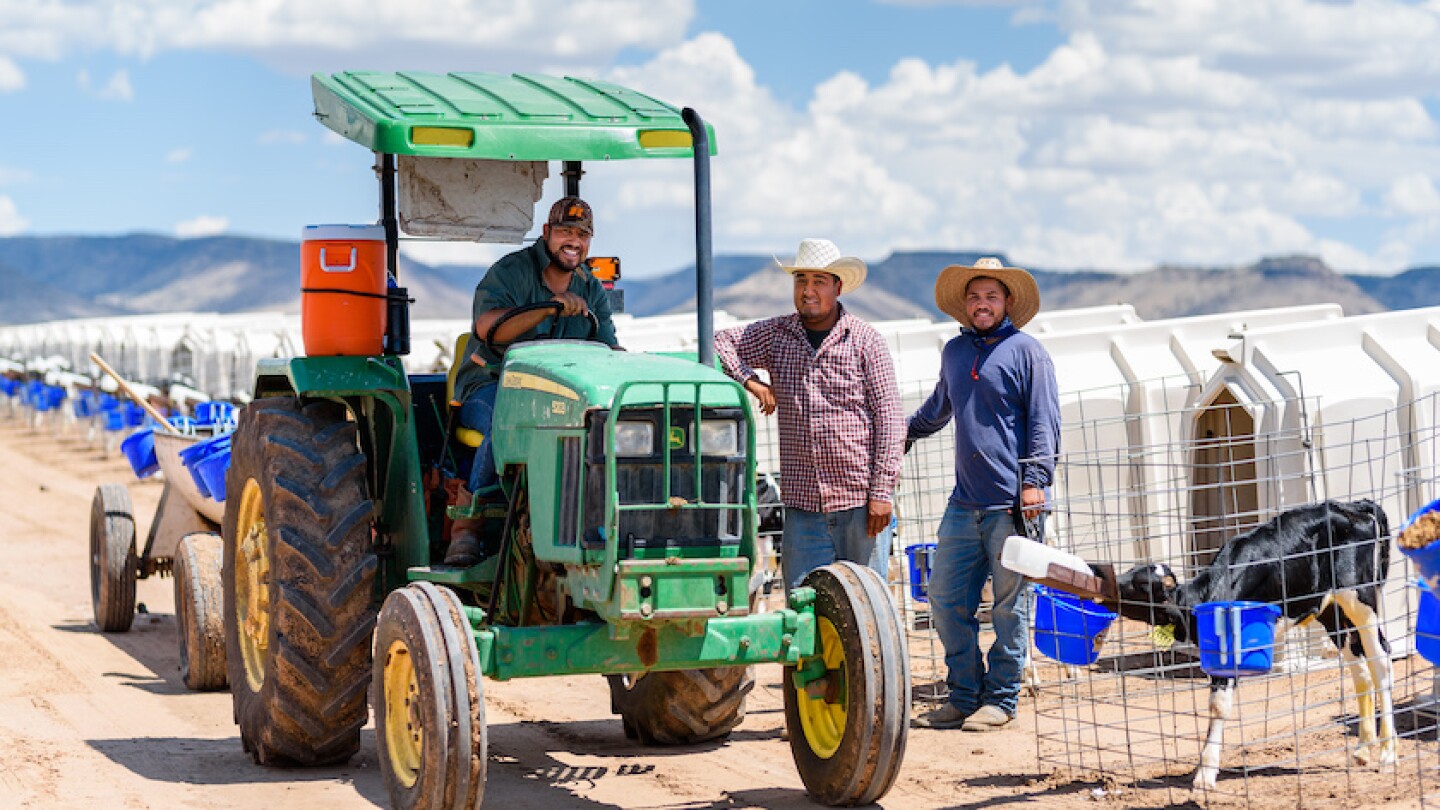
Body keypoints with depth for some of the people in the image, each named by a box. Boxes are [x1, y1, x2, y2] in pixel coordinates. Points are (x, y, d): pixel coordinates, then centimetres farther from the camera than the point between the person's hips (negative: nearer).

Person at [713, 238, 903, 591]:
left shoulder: (865, 340, 0)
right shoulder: (776, 334, 9)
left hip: (860, 504, -2)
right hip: (802, 504, 3)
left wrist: (882, 491, -9)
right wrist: (749, 379, -7)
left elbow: (889, 417, -2)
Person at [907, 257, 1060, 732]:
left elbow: (1044, 421, -6)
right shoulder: (954, 352, 15)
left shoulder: (1026, 351, -1)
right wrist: (905, 433, 46)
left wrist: (1034, 480, -14)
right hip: (964, 502, 6)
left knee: (1010, 604, 1)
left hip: (1013, 504, -6)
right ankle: (964, 696, 14)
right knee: (945, 598, 4)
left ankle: (1000, 699, 10)